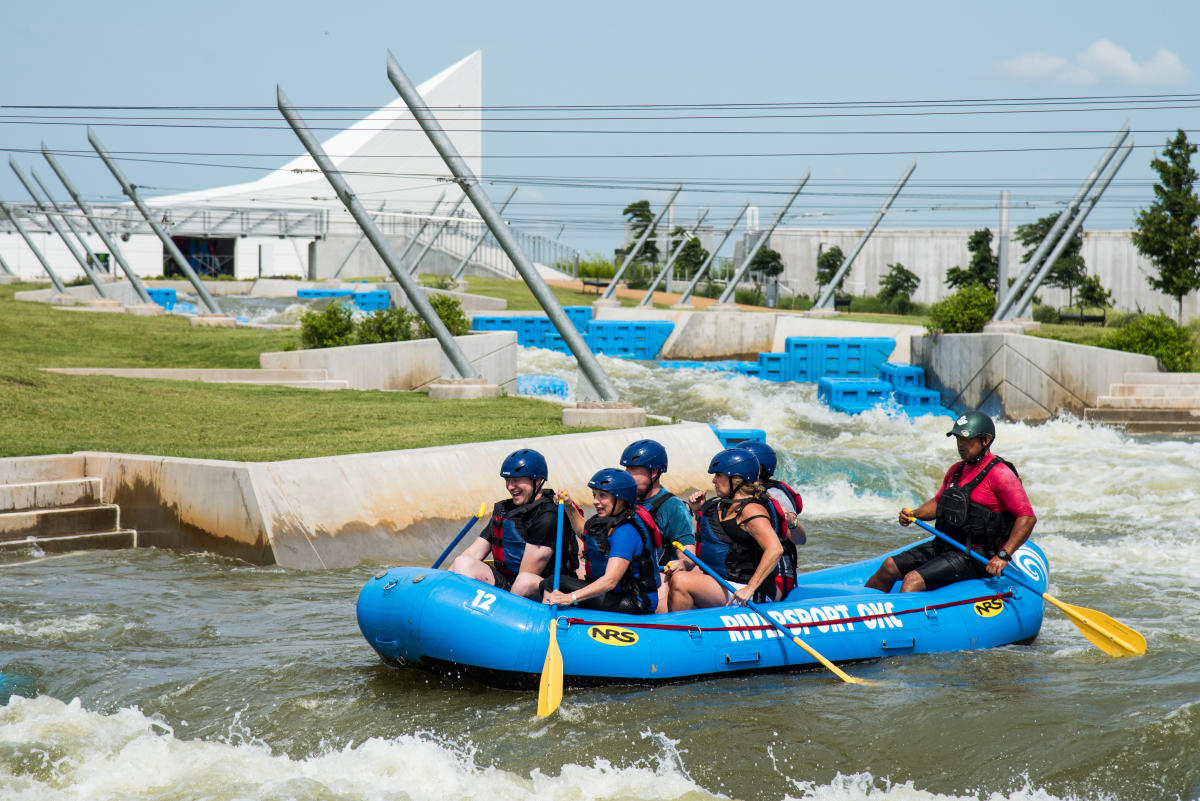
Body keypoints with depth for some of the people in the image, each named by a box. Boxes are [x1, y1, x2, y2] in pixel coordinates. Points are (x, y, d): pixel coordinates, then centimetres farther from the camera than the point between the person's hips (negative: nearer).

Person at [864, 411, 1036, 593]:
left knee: (913, 581, -23)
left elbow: (1027, 517, -19)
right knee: (890, 566, 0)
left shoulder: (999, 474, -13)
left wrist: (1003, 556, -27)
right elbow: (938, 502, 28)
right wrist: (914, 514, 6)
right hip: (945, 545, 8)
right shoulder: (956, 470, 13)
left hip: (975, 556, -8)